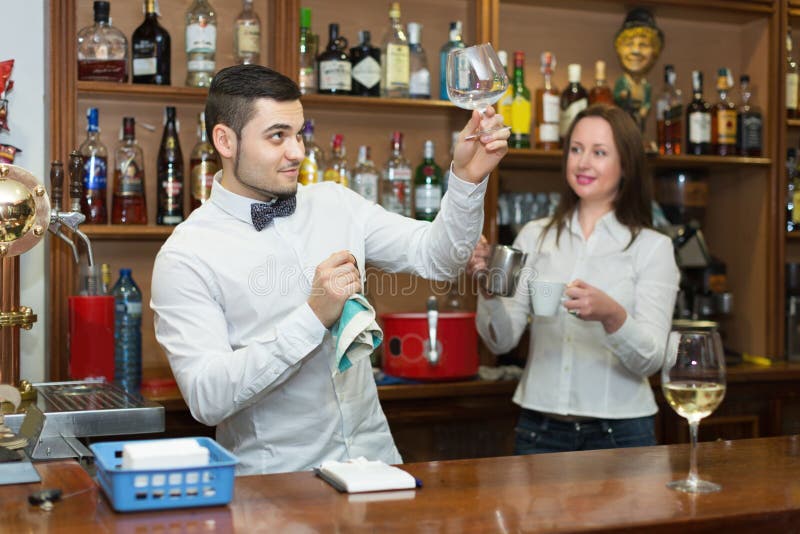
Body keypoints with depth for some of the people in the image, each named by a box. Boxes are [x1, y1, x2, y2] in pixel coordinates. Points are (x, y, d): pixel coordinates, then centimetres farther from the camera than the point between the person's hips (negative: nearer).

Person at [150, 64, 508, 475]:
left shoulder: (334, 203, 8)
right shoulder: (186, 255, -9)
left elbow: (437, 257, 7)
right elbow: (206, 398, -17)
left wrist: (468, 179, -9)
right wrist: (313, 318, -22)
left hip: (373, 455, 4)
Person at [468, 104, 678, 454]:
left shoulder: (653, 247, -3)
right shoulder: (535, 236, 4)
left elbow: (650, 360, -10)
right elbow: (501, 341, 0)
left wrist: (612, 315, -29)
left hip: (620, 433, -2)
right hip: (539, 429, 2)